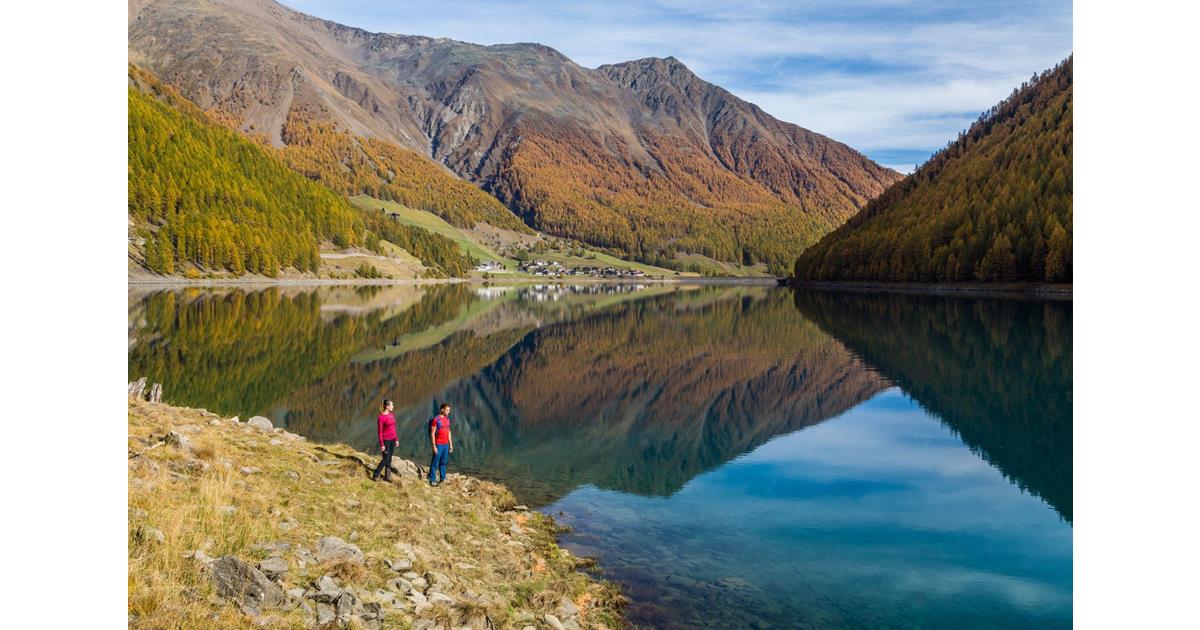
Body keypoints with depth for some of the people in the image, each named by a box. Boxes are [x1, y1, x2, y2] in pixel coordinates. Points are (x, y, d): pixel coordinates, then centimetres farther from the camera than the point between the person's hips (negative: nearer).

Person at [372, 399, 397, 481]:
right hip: (386, 440, -7)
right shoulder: (381, 417, -16)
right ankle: (375, 475, 8)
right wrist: (381, 444, -15)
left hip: (392, 439, 7)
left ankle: (386, 477, 18)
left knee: (389, 459, 11)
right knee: (385, 459, -5)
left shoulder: (391, 415, 6)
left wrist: (396, 439, 14)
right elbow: (380, 432, -14)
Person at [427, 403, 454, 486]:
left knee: (443, 462, 13)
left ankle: (443, 478, 21)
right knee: (435, 463, -1)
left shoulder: (447, 419, 10)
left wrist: (451, 444, 15)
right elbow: (432, 434, -13)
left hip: (446, 445, 7)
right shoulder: (436, 419, -12)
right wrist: (434, 446, -16)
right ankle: (432, 479, 5)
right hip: (438, 445, -7)